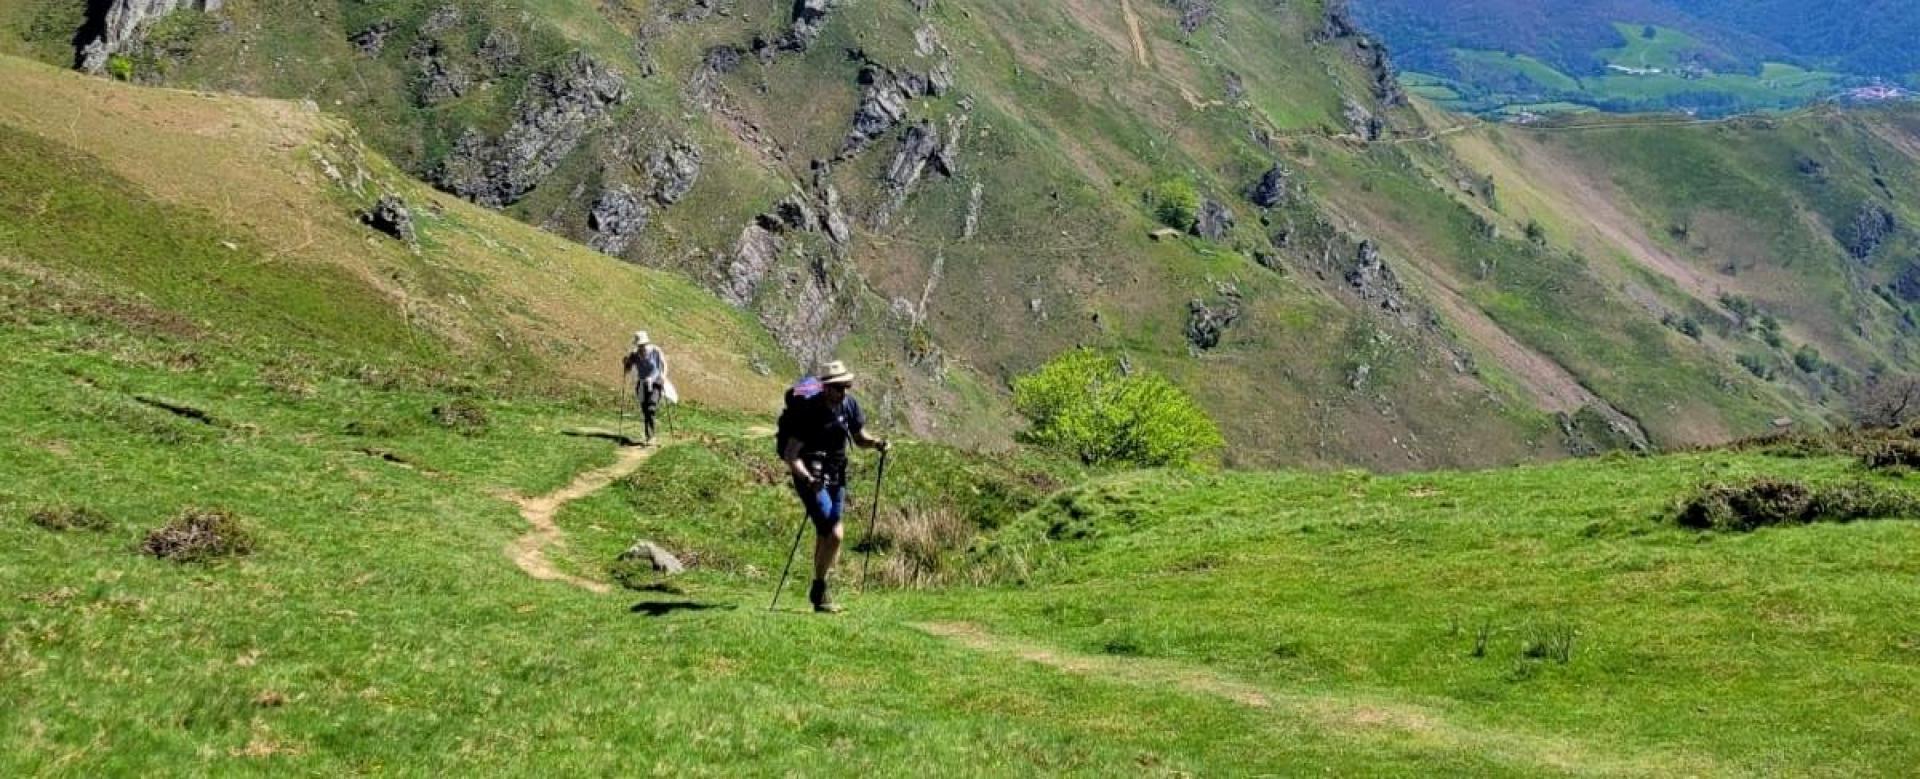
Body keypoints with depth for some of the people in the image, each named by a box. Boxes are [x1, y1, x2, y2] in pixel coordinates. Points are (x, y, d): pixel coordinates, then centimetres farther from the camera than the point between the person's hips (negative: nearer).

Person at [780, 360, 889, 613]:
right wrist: (808, 479, -39)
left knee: (825, 535, 14)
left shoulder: (849, 405, -2)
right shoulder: (809, 412, -22)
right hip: (810, 479, -6)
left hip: (836, 477, 6)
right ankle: (819, 591, 1)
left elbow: (860, 438, 12)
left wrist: (877, 443, -9)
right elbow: (790, 455, -23)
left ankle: (819, 592, 29)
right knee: (835, 534, -15)